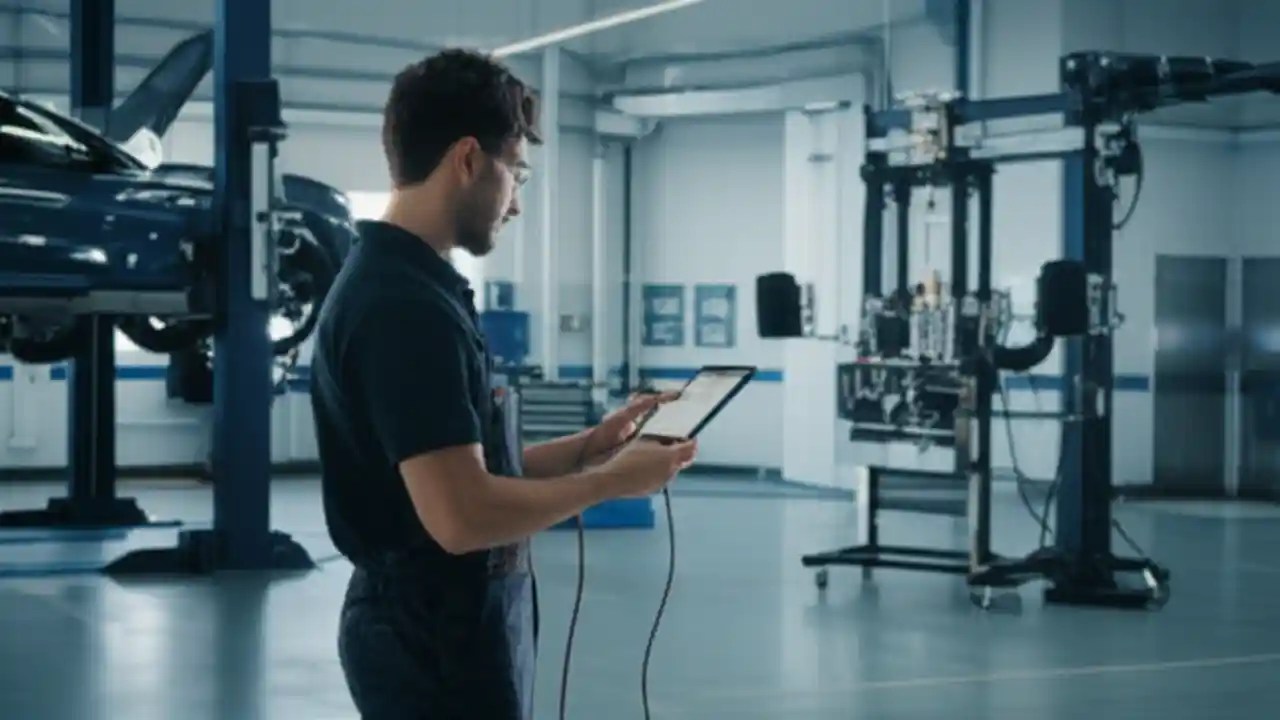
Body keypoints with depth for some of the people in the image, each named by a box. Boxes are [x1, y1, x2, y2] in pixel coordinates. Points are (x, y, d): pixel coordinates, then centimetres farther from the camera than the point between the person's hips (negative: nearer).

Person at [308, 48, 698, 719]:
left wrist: (587, 448, 10)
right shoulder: (404, 304, -22)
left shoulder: (403, 285, 10)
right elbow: (463, 514, -27)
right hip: (435, 632, -10)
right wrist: (609, 482, -14)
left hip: (439, 621, 10)